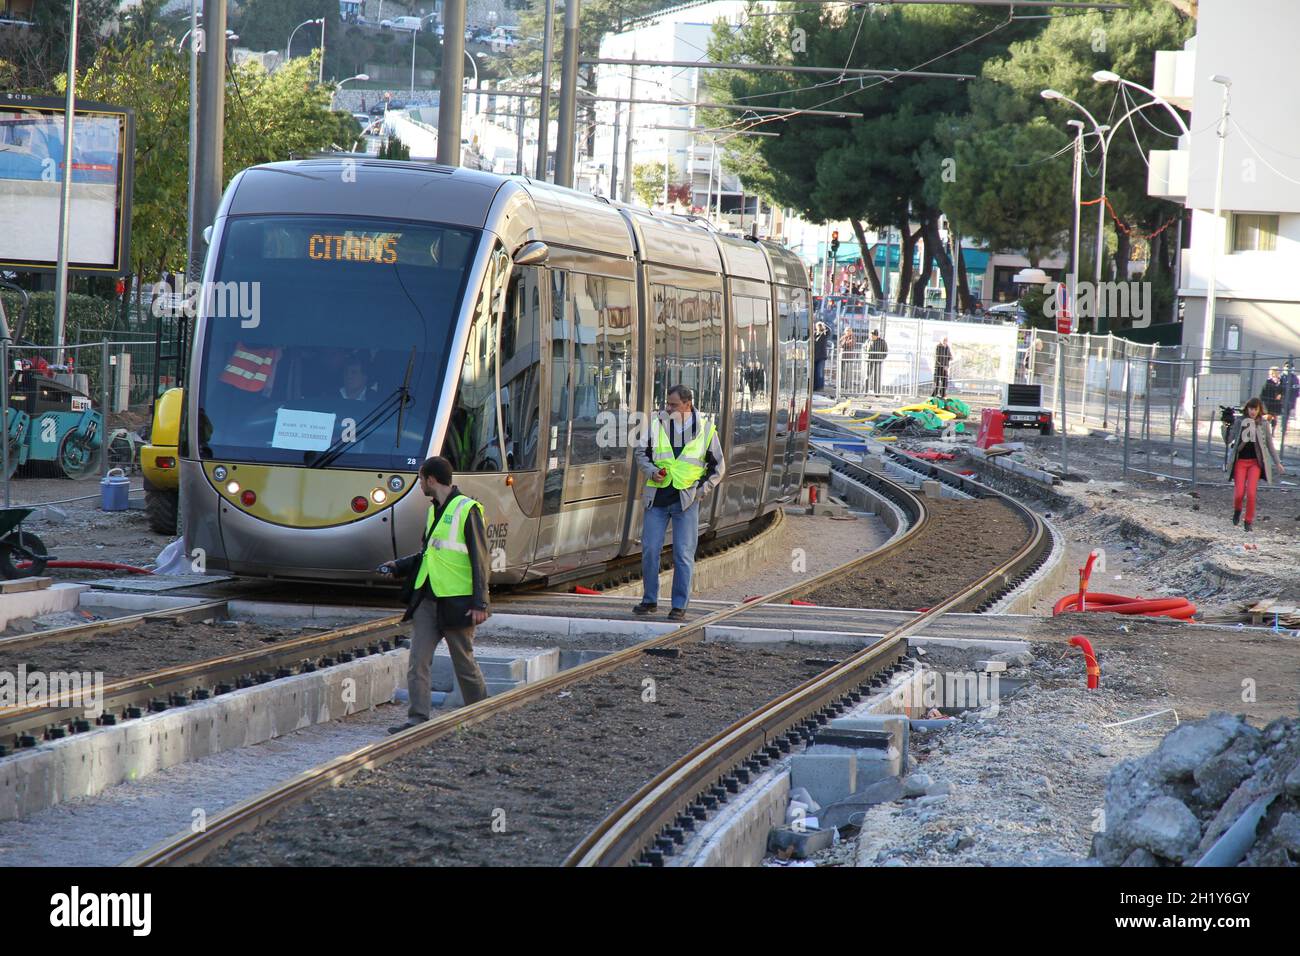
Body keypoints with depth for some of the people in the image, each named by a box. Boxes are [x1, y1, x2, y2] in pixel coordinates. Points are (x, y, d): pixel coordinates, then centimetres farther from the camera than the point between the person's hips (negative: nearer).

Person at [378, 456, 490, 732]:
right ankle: (418, 719, -5)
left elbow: (479, 559, -12)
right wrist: (397, 567, 20)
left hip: (457, 601, -7)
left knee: (464, 663, 4)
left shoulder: (467, 510, -10)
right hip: (428, 598, 7)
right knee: (417, 662, -3)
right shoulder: (434, 510, 15)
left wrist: (480, 603, -16)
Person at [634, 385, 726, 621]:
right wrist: (651, 471, -6)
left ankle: (679, 606, 4)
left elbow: (718, 466, 9)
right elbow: (641, 453, 14)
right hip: (657, 498, 2)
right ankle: (650, 600, 14)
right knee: (649, 549, 1)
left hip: (686, 501, -2)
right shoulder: (657, 425, 3)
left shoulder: (705, 429, 0)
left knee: (683, 555, -3)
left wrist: (701, 489, -1)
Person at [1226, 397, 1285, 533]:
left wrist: (1278, 463, 7)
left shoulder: (1264, 424, 0)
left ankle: (1249, 521, 5)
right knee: (1239, 493, -7)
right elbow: (1230, 440, 11)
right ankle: (1237, 510, 27)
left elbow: (1270, 445, 7)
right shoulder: (1239, 422, 0)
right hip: (1240, 461, 1)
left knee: (1251, 493, -12)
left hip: (1255, 462, -1)